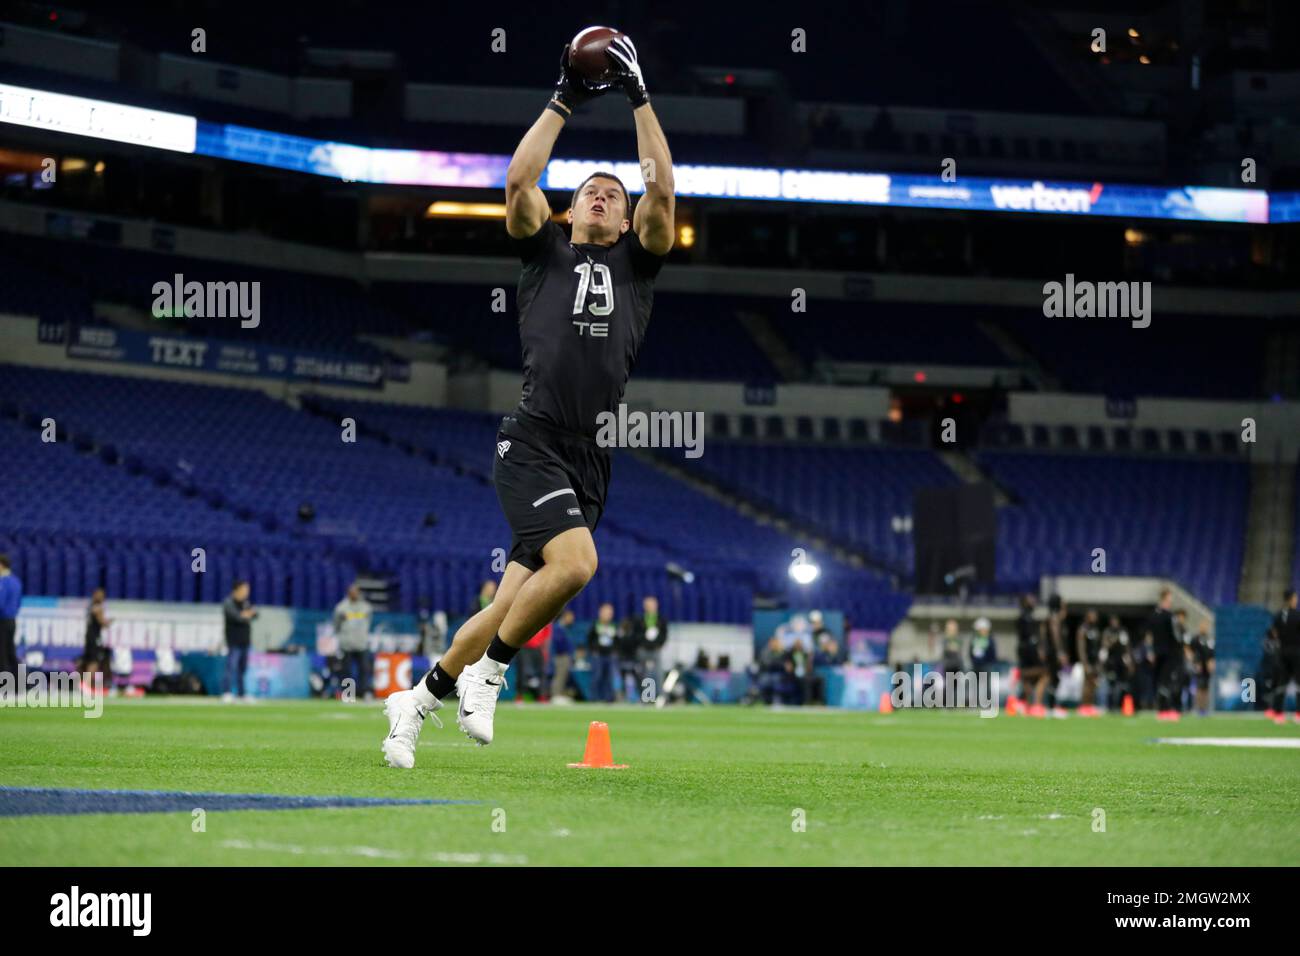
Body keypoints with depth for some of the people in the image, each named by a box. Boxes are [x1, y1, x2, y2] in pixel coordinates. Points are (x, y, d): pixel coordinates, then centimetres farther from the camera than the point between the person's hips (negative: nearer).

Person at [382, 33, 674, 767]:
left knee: (515, 603, 4)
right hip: (533, 443, -4)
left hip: (590, 462, 4)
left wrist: (640, 97, 2)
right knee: (575, 563, -26)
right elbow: (518, 181, -2)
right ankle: (488, 671, -5)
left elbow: (663, 190, 3)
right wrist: (563, 102, 0)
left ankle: (421, 698, 21)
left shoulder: (637, 262, 16)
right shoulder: (547, 252, 11)